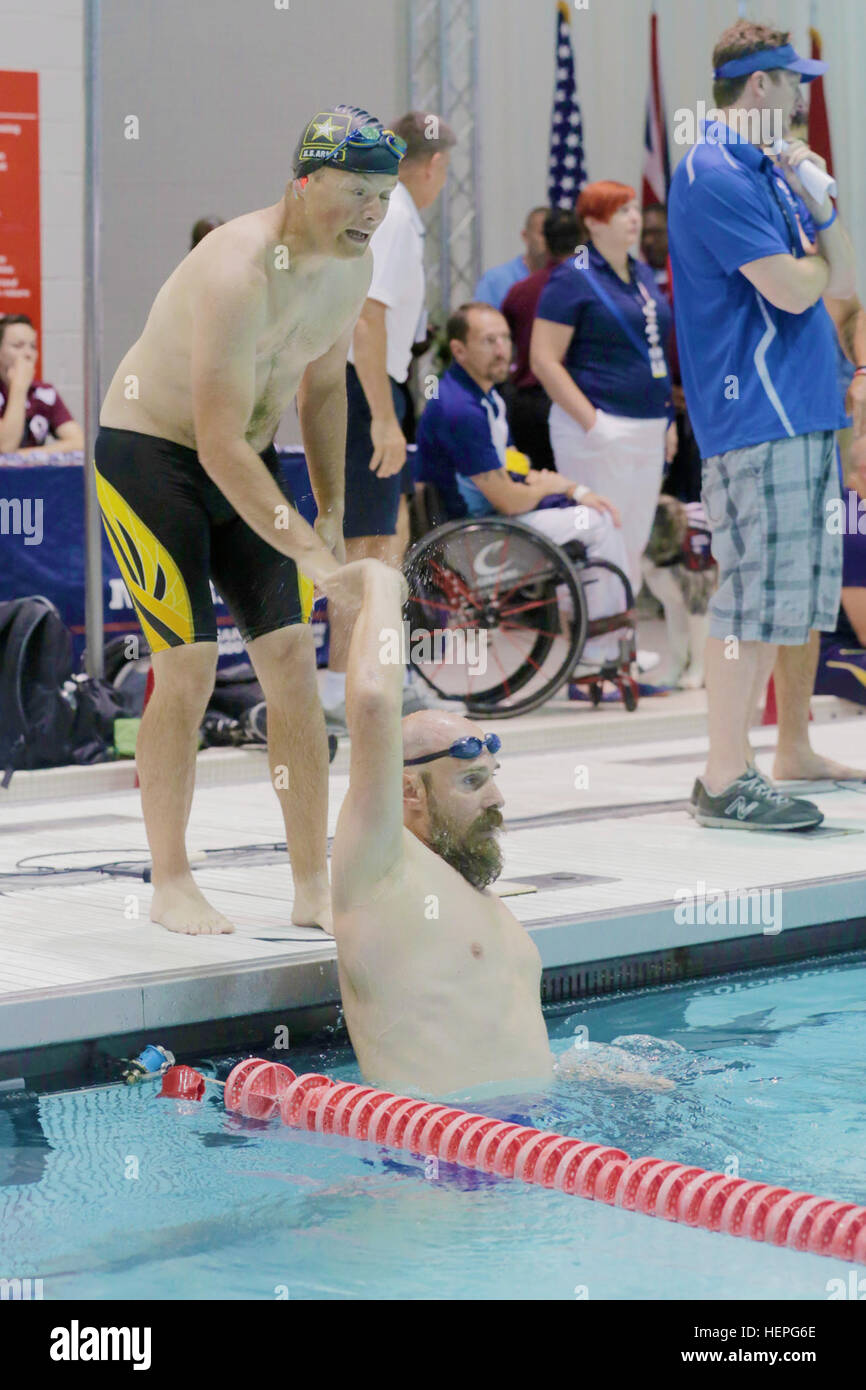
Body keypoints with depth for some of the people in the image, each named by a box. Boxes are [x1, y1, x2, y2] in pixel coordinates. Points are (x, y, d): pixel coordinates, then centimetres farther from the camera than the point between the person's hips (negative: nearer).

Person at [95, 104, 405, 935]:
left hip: (247, 466, 7)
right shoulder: (239, 272, -30)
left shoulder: (352, 266, -4)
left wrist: (332, 514, 10)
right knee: (188, 664, -12)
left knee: (293, 657, -1)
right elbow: (222, 442, -32)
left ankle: (314, 887, 3)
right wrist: (307, 552, -34)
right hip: (148, 456, -7)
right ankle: (170, 884, 1)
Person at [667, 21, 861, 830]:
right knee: (756, 595, -10)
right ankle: (724, 783, -7)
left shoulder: (771, 172, 19)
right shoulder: (713, 175, -11)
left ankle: (794, 752, 26)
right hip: (753, 418, -10)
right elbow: (791, 289, -18)